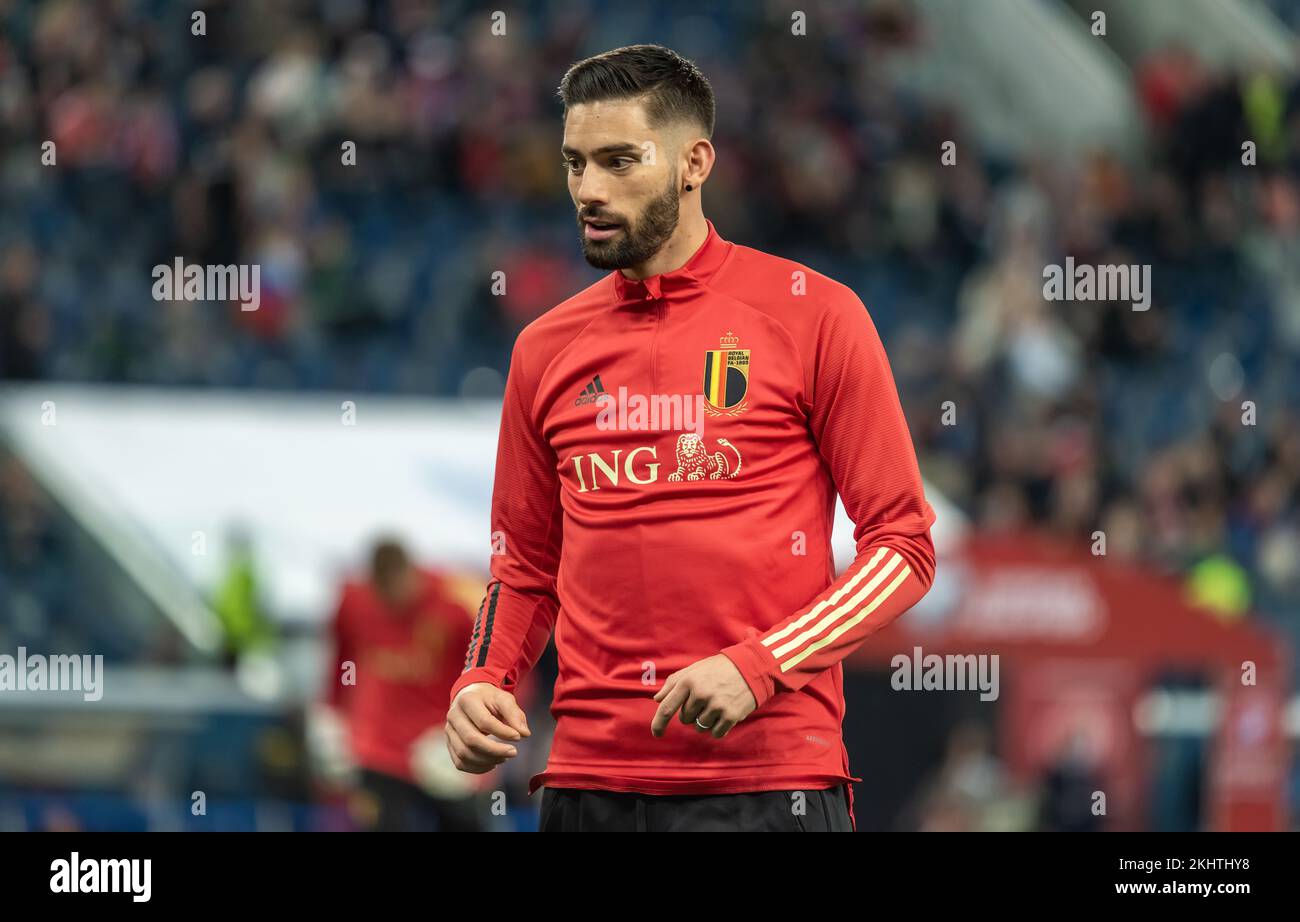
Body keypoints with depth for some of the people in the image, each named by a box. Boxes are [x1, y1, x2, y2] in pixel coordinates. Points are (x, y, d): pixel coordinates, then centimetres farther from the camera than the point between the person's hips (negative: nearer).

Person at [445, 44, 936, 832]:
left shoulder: (813, 315, -1)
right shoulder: (547, 349, 11)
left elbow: (903, 547, -2)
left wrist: (757, 669, -14)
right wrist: (482, 684, -1)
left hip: (768, 777, -4)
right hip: (589, 782, 4)